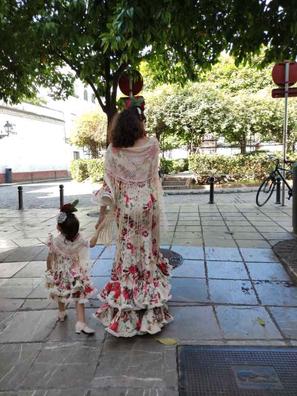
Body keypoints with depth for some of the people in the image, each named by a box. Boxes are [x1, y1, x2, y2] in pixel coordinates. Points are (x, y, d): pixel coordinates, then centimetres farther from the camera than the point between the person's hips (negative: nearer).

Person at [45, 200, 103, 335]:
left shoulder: (55, 242, -21)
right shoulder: (79, 241, -20)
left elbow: (50, 259, -11)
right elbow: (92, 243, -5)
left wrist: (49, 271, 7)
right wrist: (98, 229, 2)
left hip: (60, 275, 2)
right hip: (76, 276, -1)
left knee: (61, 294, 26)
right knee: (79, 297, 4)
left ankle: (62, 314, 49)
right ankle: (81, 323, -6)